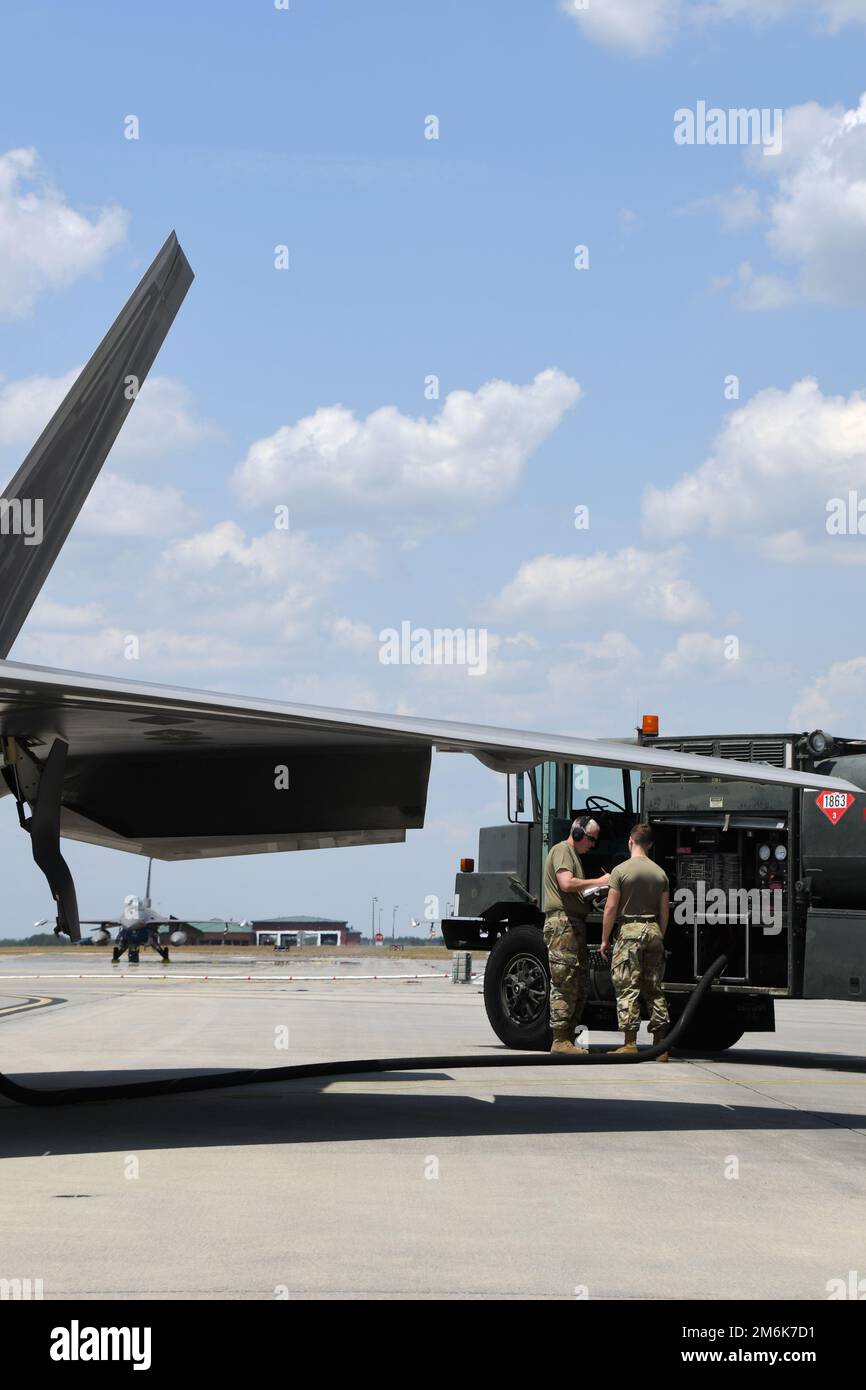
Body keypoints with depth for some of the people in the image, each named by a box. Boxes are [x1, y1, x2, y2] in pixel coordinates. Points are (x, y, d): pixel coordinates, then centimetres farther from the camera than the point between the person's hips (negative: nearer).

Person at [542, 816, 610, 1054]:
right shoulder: (562, 850, -5)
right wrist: (598, 882, -14)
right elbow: (566, 883, -19)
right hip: (562, 922, -11)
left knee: (581, 985, 10)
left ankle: (568, 1038, 12)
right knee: (565, 983, -11)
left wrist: (595, 892, 14)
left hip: (575, 925, 11)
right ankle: (560, 1041, -11)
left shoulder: (574, 854, 27)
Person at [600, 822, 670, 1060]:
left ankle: (630, 1043, -8)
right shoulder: (660, 873, 10)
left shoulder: (621, 870, -5)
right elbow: (665, 911, 11)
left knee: (627, 989, -4)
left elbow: (611, 908, -7)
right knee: (654, 989, 9)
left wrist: (605, 940, -1)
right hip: (653, 931, 5)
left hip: (629, 931, -5)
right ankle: (660, 1045, 7)